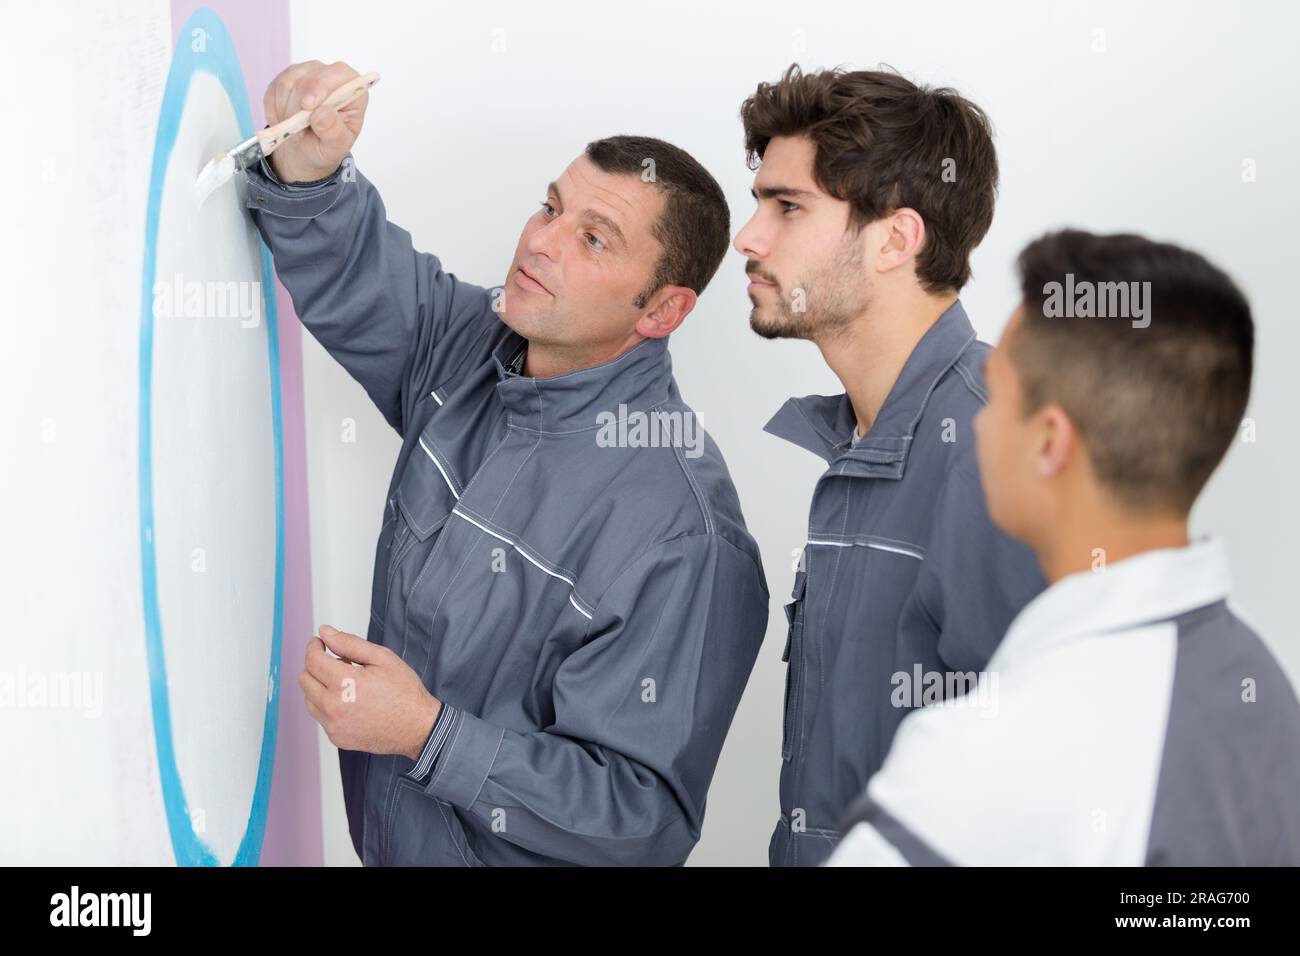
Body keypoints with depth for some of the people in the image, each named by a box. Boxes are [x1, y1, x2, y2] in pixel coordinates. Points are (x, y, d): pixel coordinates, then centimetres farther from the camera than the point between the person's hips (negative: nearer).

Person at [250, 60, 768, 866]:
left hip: (516, 852, -7)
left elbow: (645, 818, -27)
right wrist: (307, 167, -22)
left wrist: (428, 733, -32)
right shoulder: (470, 352, -6)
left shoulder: (681, 541, -28)